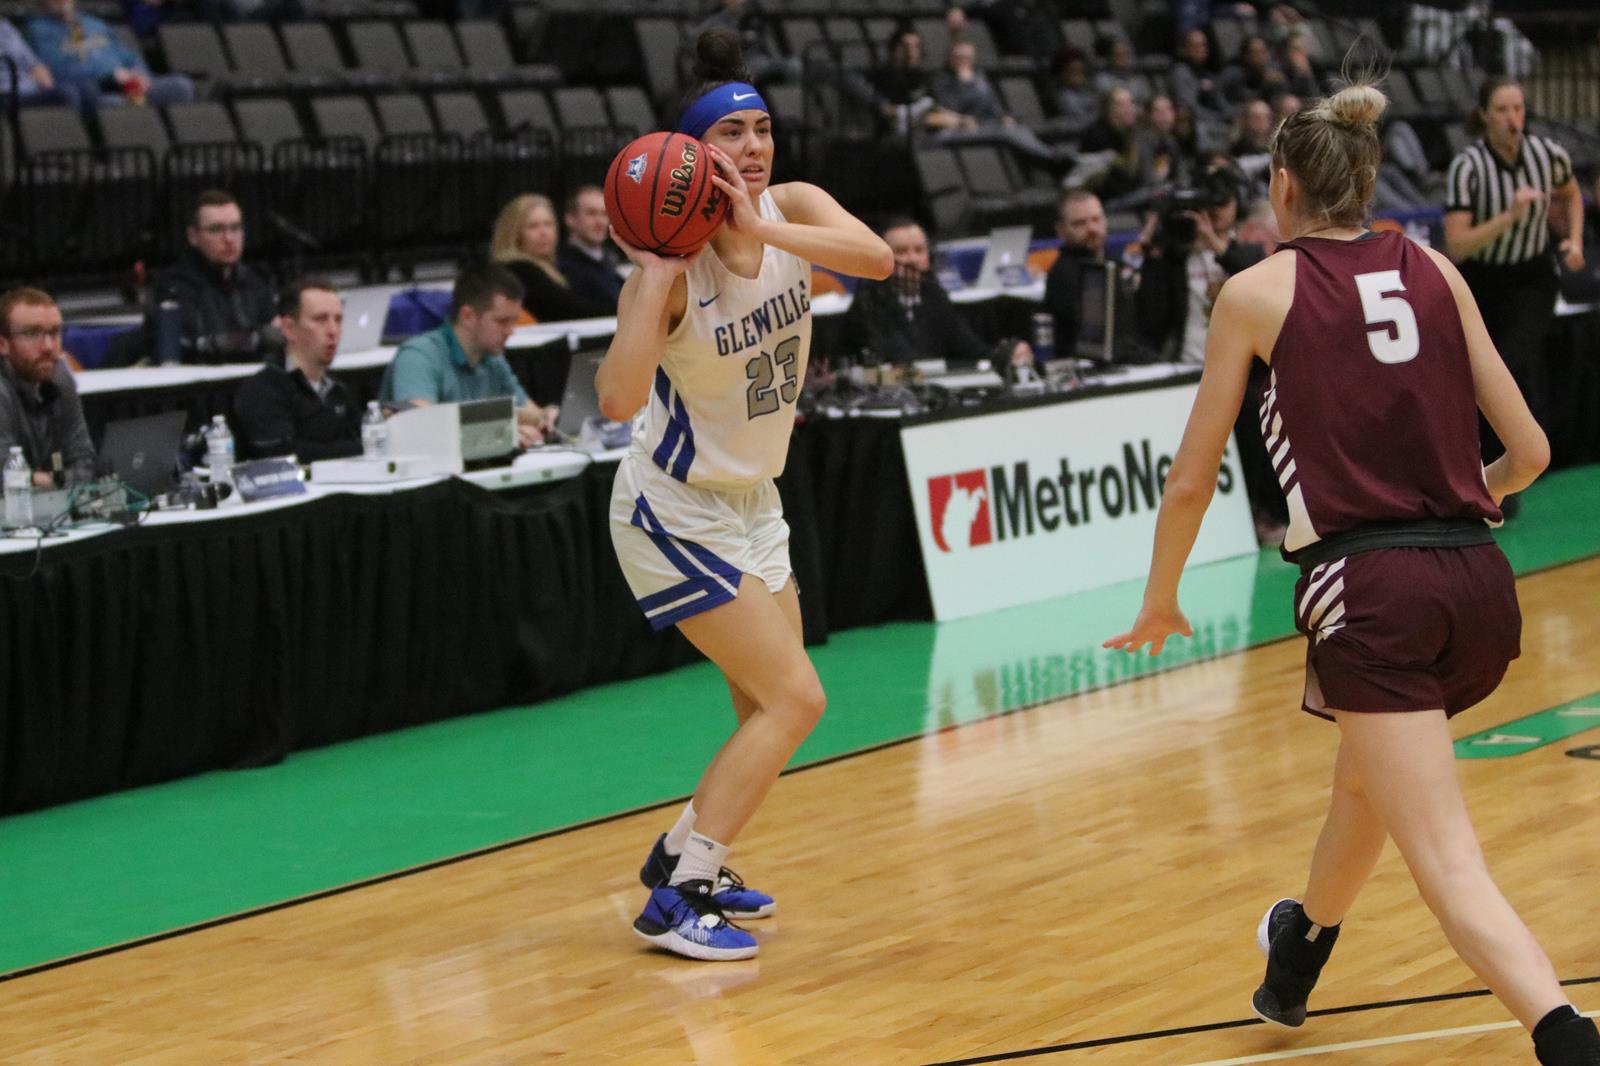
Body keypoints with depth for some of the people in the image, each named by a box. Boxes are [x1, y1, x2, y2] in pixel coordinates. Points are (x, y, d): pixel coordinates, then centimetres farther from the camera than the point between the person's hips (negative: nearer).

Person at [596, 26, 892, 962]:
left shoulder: (789, 210, -7)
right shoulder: (673, 262, -23)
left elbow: (877, 259, -28)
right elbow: (619, 399, -37)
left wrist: (759, 230, -39)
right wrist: (658, 274, -39)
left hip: (751, 501, 7)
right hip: (676, 512, -7)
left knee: (771, 710, 14)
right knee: (795, 698, -13)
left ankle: (682, 856, 33)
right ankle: (676, 901, -7)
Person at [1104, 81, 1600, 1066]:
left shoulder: (1259, 291, 4)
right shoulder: (1434, 271, 12)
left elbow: (1192, 481, 7)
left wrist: (1160, 602, 23)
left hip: (1371, 594, -6)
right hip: (1481, 586, 6)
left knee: (1451, 867, -10)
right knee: (1367, 775, 32)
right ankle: (1296, 959, 56)